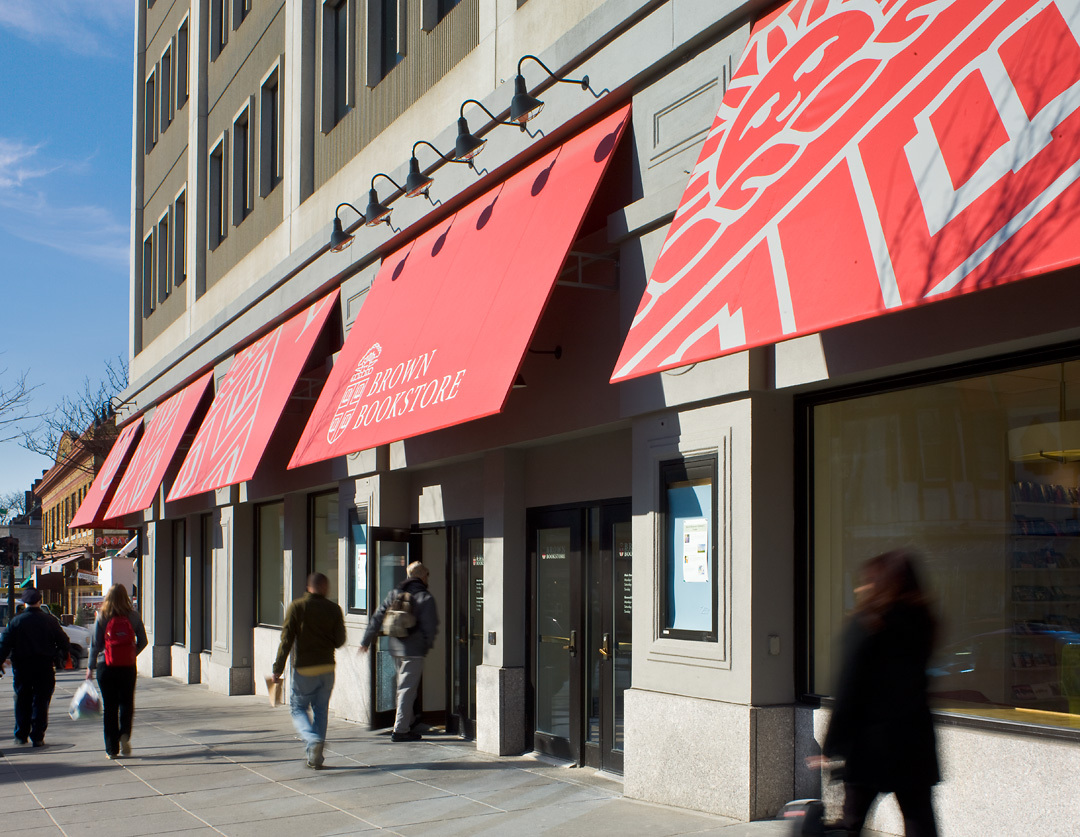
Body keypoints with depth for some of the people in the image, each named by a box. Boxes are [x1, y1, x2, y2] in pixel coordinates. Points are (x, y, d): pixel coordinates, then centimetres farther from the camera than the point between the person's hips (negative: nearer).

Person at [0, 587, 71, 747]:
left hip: (22, 666, 0)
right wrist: (62, 656, 20)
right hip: (45, 666, 0)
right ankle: (37, 737, 1)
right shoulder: (50, 620, -2)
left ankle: (21, 736, 15)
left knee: (22, 702, 12)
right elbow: (63, 642, 3)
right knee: (41, 702, 4)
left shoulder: (16, 621, -3)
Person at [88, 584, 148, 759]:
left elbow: (95, 644, -3)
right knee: (126, 703, 14)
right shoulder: (133, 616, -2)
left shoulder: (102, 617, -5)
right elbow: (143, 641, 1)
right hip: (128, 666, 1)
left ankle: (111, 749, 6)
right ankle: (125, 734, -10)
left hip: (106, 666, -1)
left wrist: (91, 667, 5)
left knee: (109, 707, 6)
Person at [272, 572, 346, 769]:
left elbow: (286, 639, -9)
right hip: (326, 668, 2)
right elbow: (339, 641, 0)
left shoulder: (296, 607, -5)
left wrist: (278, 668, -6)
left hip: (303, 669, -2)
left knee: (298, 708, 10)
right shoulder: (333, 609, 0)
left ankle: (313, 740, -17)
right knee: (321, 710, 12)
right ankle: (316, 757, 10)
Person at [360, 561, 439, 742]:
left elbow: (377, 619, 9)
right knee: (407, 689, -4)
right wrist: (428, 645, 6)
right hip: (414, 650, -6)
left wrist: (366, 641, 14)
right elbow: (430, 626, -10)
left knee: (403, 687, 21)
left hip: (395, 649, 6)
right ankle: (400, 730, -5)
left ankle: (409, 722, 33)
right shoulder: (425, 598, -8)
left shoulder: (393, 594, 8)